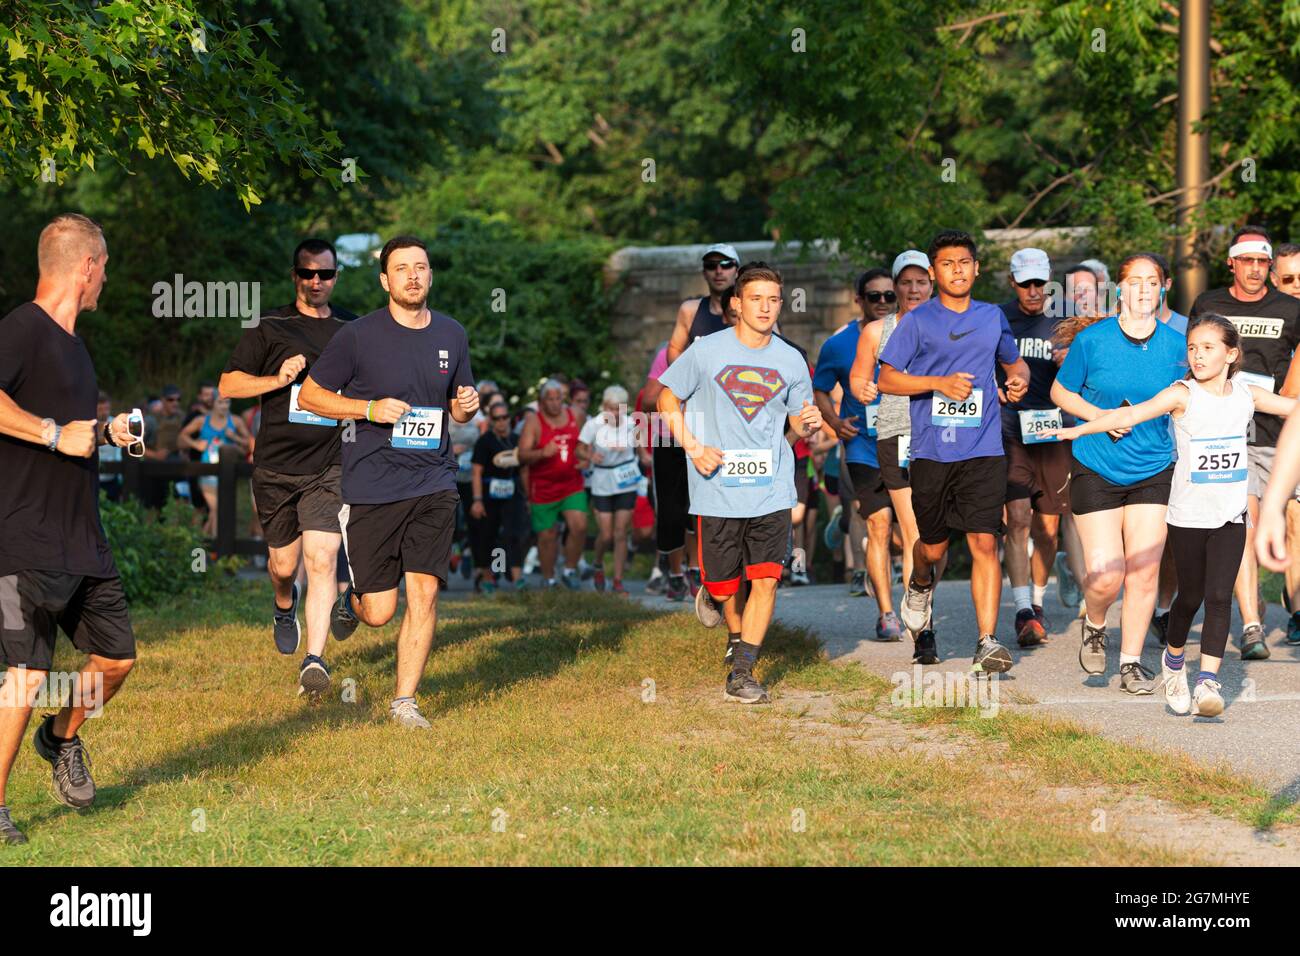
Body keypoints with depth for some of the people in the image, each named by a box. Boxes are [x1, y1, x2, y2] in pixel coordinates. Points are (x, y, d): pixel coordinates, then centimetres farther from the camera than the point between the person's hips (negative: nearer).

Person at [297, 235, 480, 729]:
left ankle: (405, 700, 6)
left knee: (424, 593, -7)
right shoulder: (358, 336, -6)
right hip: (372, 486, -3)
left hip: (434, 482, 3)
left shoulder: (452, 335, 8)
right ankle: (353, 594, 36)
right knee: (378, 613, -1)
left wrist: (466, 406, -3)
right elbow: (309, 395, 0)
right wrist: (370, 408, -13)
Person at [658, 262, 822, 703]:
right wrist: (693, 448, -6)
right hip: (717, 489, -1)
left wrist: (809, 423, -9)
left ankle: (742, 671, -4)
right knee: (723, 587, 5)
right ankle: (737, 636, 38)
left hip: (771, 489, 1)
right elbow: (668, 399, 7)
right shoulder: (706, 352, -2)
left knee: (766, 579, -11)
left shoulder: (791, 361, 5)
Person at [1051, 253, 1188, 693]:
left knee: (1144, 571, -1)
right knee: (1106, 575, -9)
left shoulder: (1176, 344, -1)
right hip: (1096, 471, -2)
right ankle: (1093, 625, 25)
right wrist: (1098, 415, -11)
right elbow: (1060, 392, 4)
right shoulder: (1092, 339, -7)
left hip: (1154, 471, 2)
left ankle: (1131, 662, 15)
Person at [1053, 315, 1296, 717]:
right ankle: (1173, 660, 35)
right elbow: (1132, 414, -21)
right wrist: (1079, 430, -34)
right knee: (1190, 597, 9)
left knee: (1219, 596, -8)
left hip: (1230, 517, 2)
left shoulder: (1247, 395, 2)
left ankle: (1208, 681, -11)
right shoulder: (1183, 394, -10)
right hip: (1188, 514, -2)